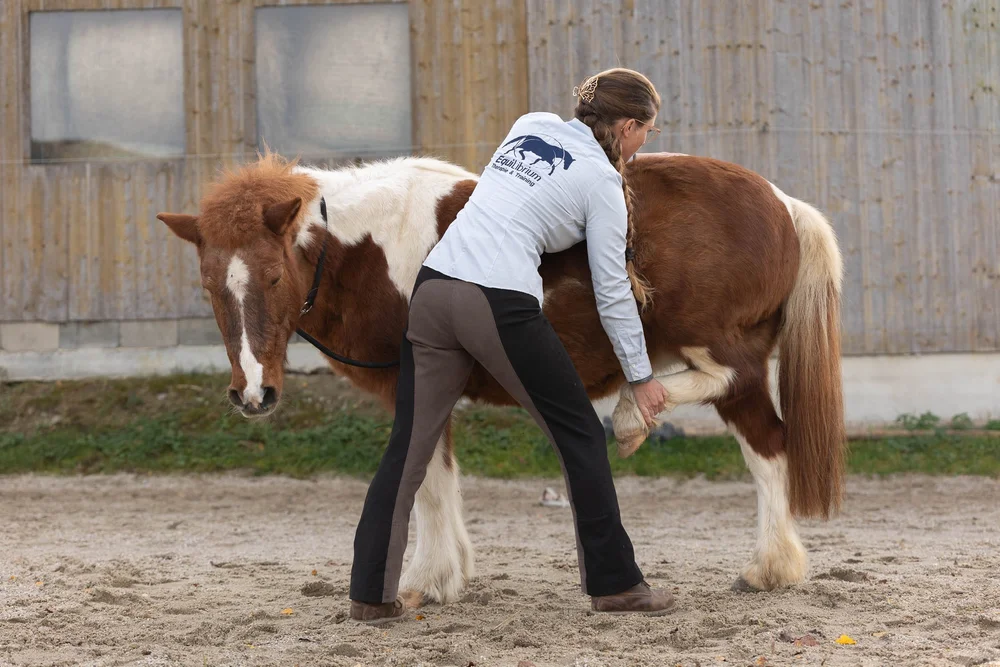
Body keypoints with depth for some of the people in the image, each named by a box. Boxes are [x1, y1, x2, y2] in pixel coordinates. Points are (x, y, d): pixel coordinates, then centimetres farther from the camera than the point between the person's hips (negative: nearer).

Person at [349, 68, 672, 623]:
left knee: (408, 446, 10)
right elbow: (612, 294, 5)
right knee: (580, 433, 10)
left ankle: (371, 593, 9)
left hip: (432, 286, 6)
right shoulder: (601, 179, 2)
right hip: (502, 306, -6)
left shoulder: (529, 125, 18)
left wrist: (619, 267, 38)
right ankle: (614, 583, 13)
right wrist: (640, 376, 15)